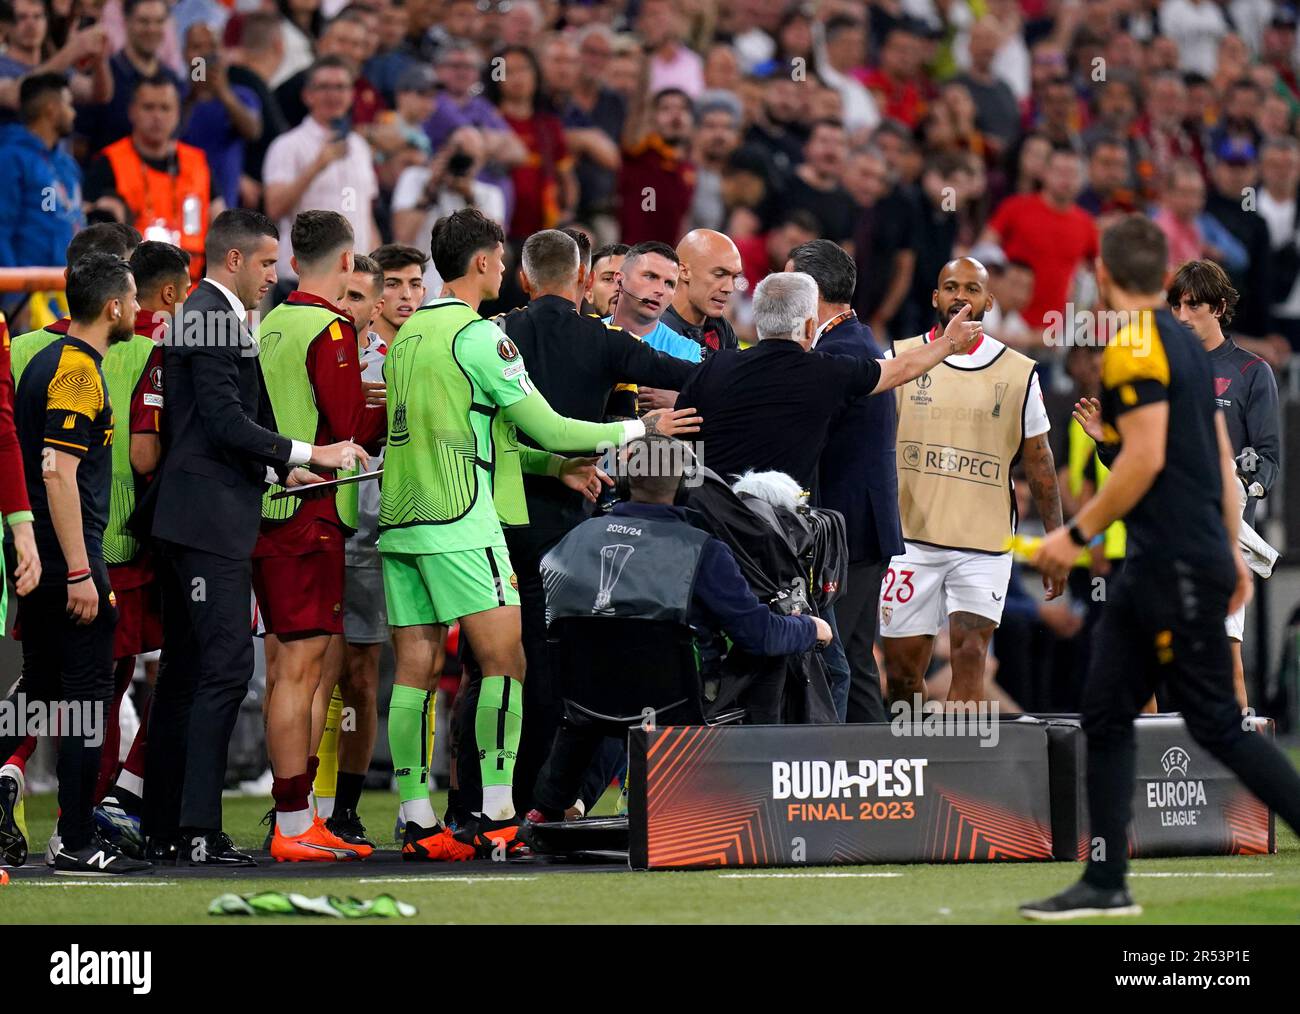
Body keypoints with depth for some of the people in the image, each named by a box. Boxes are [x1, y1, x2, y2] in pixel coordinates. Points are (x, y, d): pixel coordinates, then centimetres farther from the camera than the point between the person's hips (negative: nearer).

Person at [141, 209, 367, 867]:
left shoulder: (200, 316, 19)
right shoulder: (214, 320, -13)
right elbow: (227, 425, -19)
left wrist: (280, 470, 17)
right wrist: (310, 455, -13)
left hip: (187, 517, 11)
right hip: (210, 517, -11)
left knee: (184, 668, 11)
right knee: (227, 664, -13)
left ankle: (162, 828, 14)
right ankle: (198, 830, -18)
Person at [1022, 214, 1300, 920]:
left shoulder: (1132, 345, -14)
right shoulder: (1183, 340, 15)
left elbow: (1144, 458, -21)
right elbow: (1220, 455, 18)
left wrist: (1077, 534, -13)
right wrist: (1232, 552, 21)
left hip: (1178, 567, -10)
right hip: (1158, 566, 10)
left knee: (1217, 724, -6)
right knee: (1105, 716, 8)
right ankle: (1106, 884, 8)